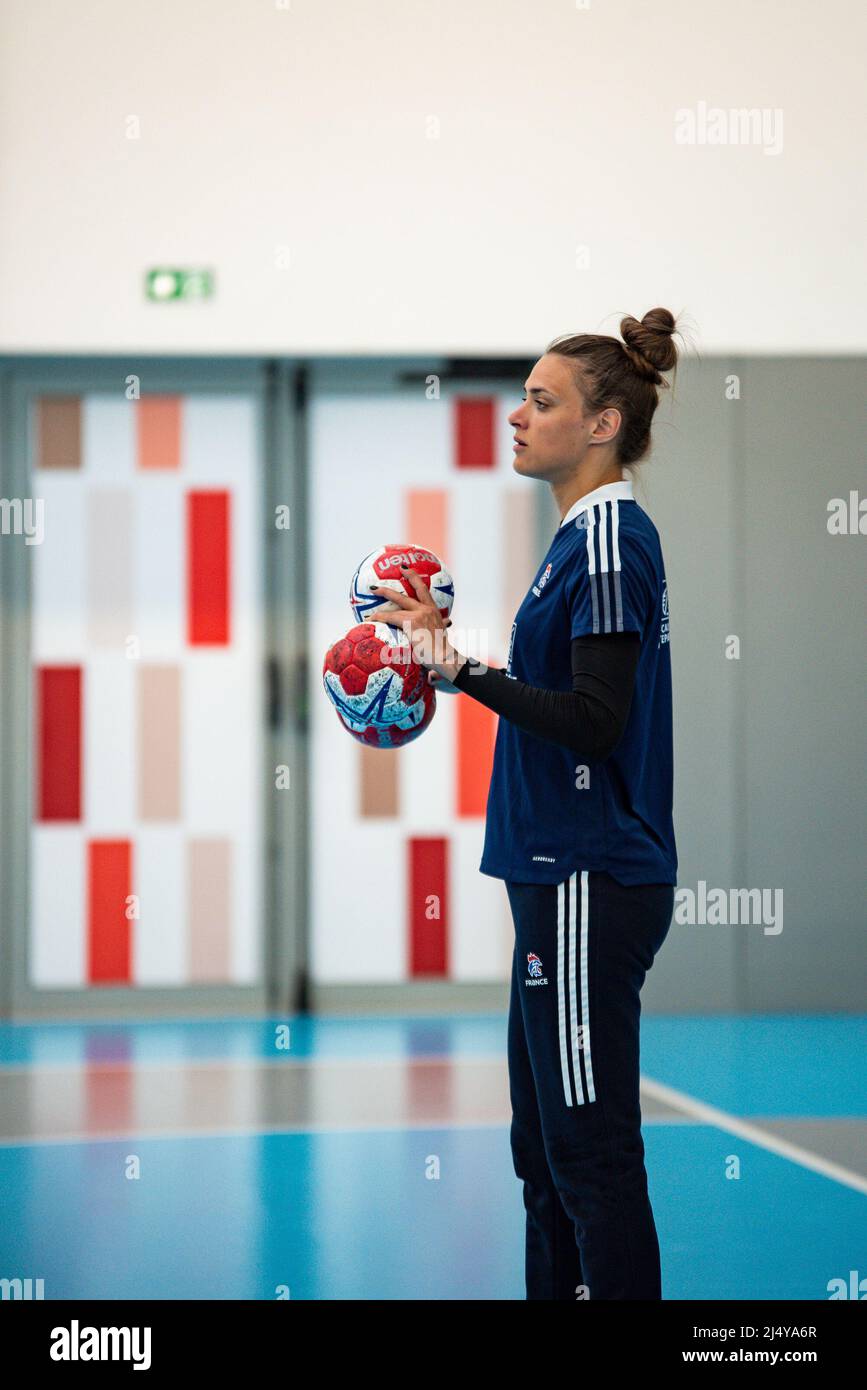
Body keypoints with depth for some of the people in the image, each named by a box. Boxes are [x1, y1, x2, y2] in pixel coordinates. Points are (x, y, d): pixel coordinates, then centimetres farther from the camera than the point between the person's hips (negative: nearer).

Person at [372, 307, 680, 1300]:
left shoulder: (611, 538, -14)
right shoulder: (587, 533, 16)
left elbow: (594, 722, -21)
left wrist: (461, 671, -29)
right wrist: (455, 651, 19)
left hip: (592, 884, -11)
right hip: (562, 879, 11)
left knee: (591, 1152, -6)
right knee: (544, 1144, 15)